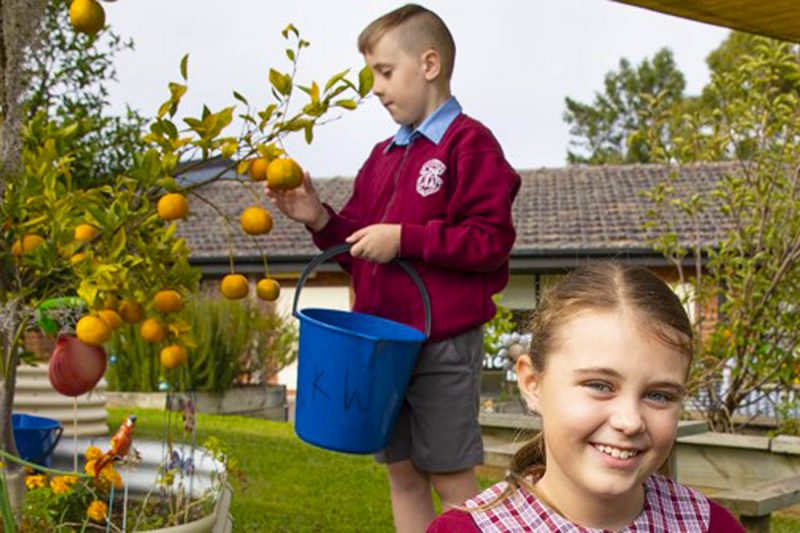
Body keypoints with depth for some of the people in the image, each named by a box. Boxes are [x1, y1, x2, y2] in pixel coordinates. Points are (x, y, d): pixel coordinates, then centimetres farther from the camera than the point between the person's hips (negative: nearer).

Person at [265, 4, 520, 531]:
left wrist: (404, 239, -19)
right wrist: (321, 220, 0)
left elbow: (491, 240, -17)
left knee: (452, 479, 2)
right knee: (403, 473, 13)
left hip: (445, 344, -7)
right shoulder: (383, 155, 13)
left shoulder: (469, 143, -8)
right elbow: (359, 248, 18)